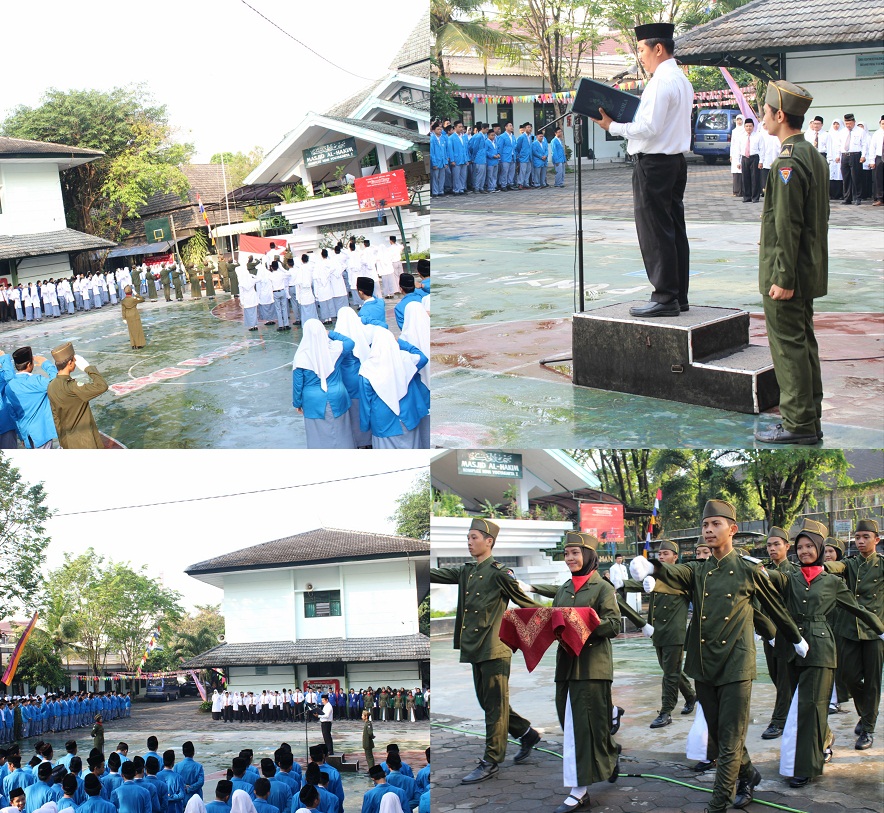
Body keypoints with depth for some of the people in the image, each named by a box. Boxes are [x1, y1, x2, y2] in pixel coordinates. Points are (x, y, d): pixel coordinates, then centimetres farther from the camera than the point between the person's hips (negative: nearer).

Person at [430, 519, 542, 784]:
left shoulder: (500, 573, -11)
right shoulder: (465, 571, 12)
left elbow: (527, 601, -8)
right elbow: (437, 574, 7)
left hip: (495, 650, -8)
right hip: (475, 650, 8)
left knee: (495, 705, -1)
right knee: (487, 702, 16)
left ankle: (491, 761, 4)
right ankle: (527, 734, 33)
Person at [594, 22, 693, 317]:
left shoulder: (661, 82, -16)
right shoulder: (681, 80, 15)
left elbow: (649, 127, -22)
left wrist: (613, 126, -12)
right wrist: (625, 119, 14)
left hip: (654, 163, -10)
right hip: (675, 160, 10)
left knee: (655, 232, -6)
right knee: (674, 230, 12)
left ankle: (664, 298, -4)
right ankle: (678, 296, 17)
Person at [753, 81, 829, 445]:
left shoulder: (788, 162, -20)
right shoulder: (814, 156, 12)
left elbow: (787, 225, -22)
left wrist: (782, 278, -20)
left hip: (787, 274, -10)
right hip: (809, 272, 10)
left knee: (789, 346, -4)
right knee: (804, 343, 14)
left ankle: (798, 424, 1)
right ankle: (809, 420, 21)